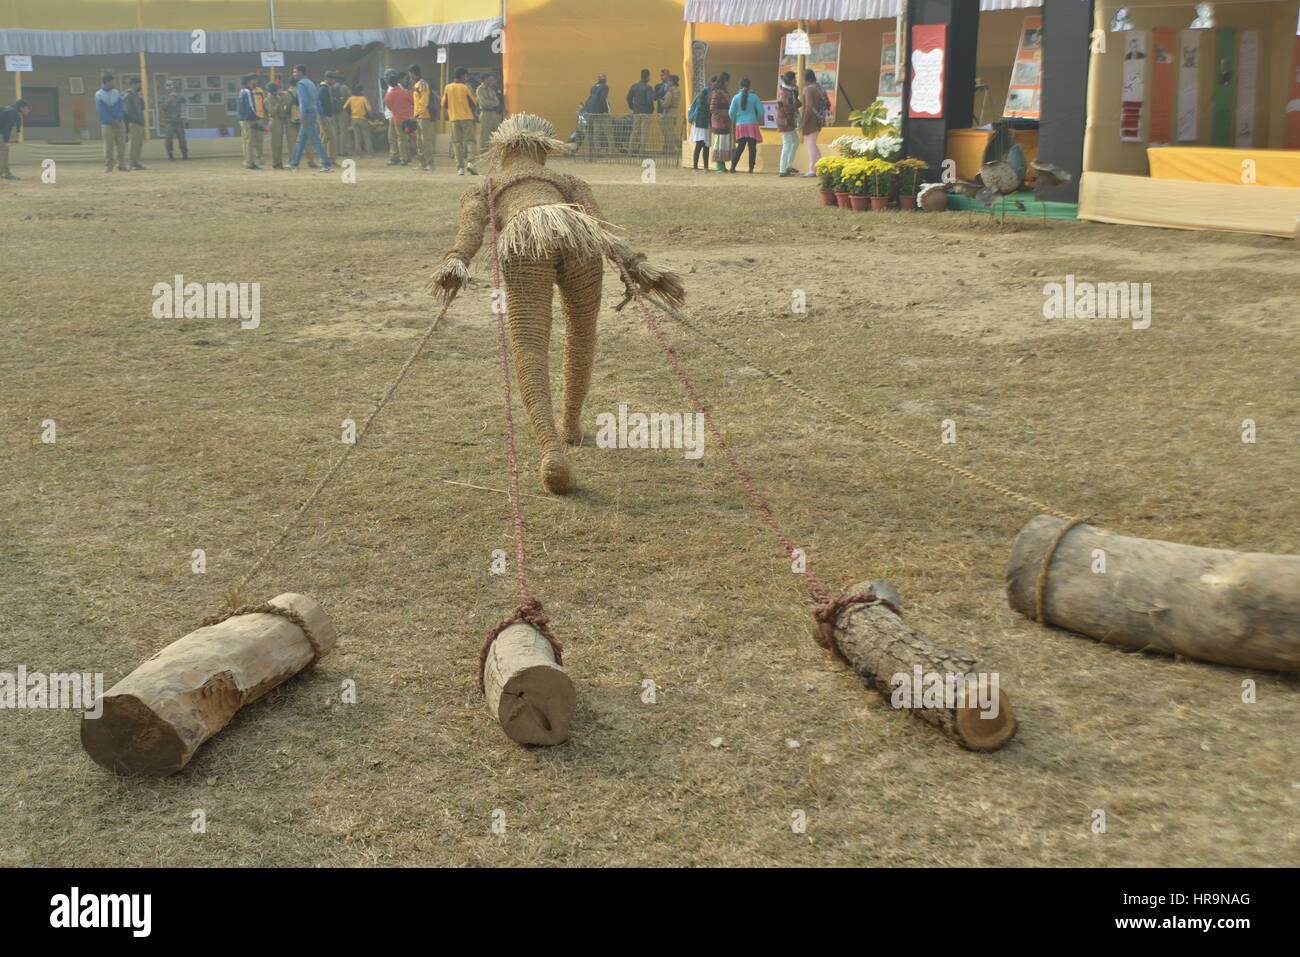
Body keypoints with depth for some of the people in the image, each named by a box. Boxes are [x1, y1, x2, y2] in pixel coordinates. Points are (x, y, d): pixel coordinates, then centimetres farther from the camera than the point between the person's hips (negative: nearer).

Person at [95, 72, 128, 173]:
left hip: (118, 122, 4)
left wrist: (117, 119, -9)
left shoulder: (117, 93, 11)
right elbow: (100, 110, -7)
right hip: (107, 124, -3)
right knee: (109, 146, -5)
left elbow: (121, 107, 6)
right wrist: (111, 120, -12)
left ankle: (121, 165, 2)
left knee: (121, 144, -1)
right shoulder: (99, 94, -1)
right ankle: (108, 166, 1)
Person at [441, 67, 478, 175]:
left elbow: (444, 105, 8)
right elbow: (475, 103, -1)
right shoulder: (465, 88, -5)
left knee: (457, 142, 5)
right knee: (470, 141, 2)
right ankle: (470, 162, -19)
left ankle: (460, 168, -1)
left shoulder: (448, 88, 3)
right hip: (467, 117, -2)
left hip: (454, 118, 2)